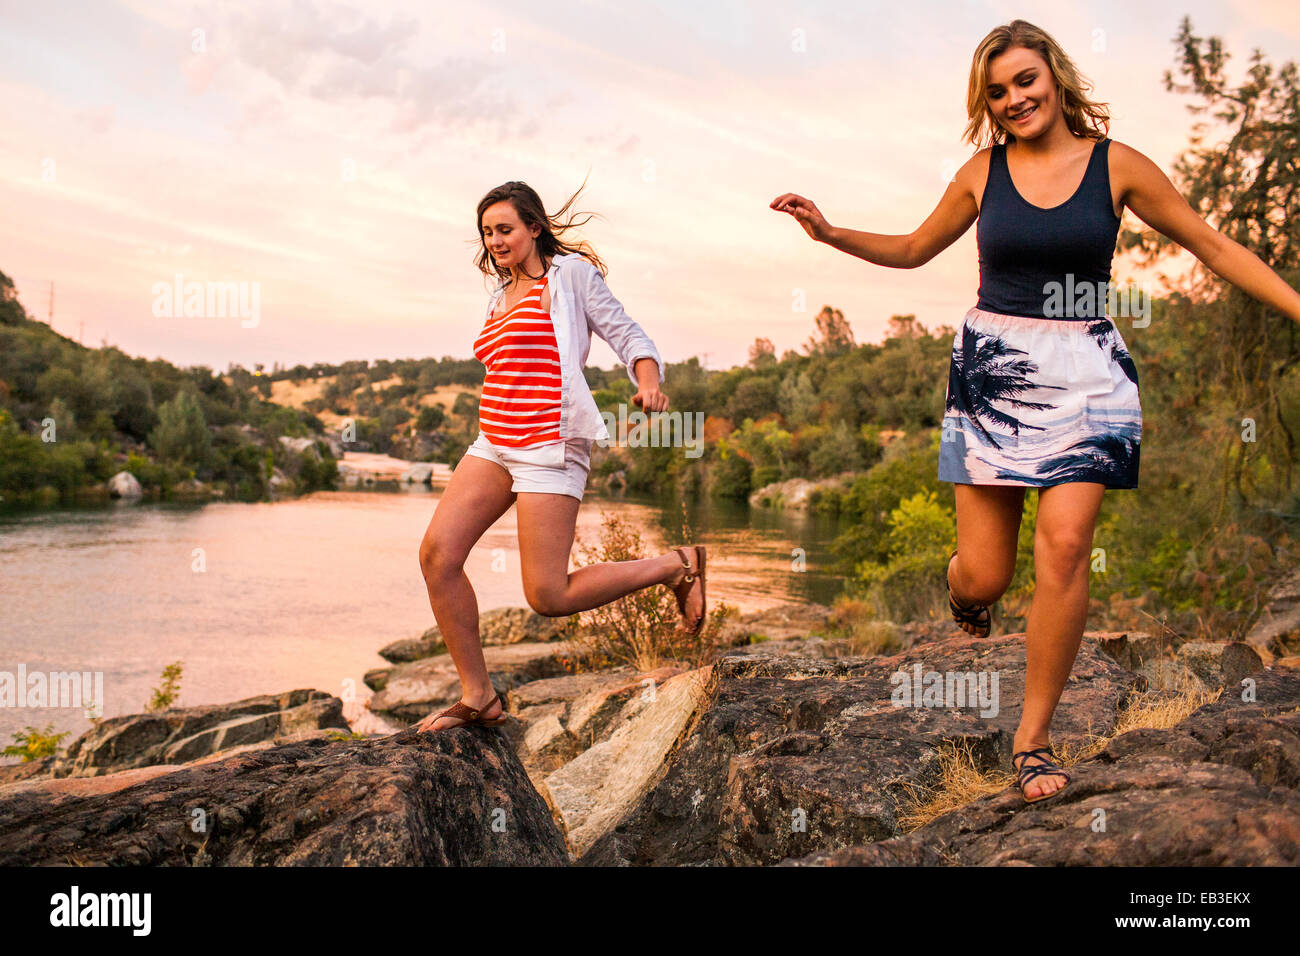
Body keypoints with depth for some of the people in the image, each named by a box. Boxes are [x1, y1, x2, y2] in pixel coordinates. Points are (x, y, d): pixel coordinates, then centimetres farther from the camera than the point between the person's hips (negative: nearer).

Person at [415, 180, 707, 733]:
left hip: (549, 445, -8)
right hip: (494, 443, 8)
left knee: (548, 598, -12)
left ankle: (678, 566, 8)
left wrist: (650, 381, -24)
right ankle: (478, 697, 0)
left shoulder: (570, 273, 0)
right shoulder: (502, 296, 21)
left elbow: (628, 336, -4)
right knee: (437, 552, -11)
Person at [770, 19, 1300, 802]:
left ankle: (1035, 738, 0)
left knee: (1064, 546, -15)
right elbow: (914, 250, 20)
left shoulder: (1117, 165, 2)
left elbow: (1215, 247, 7)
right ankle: (963, 586, 40)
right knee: (984, 575, -2)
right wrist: (830, 234, 9)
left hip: (1085, 372, -1)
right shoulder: (982, 173, 6)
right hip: (993, 369, 1)